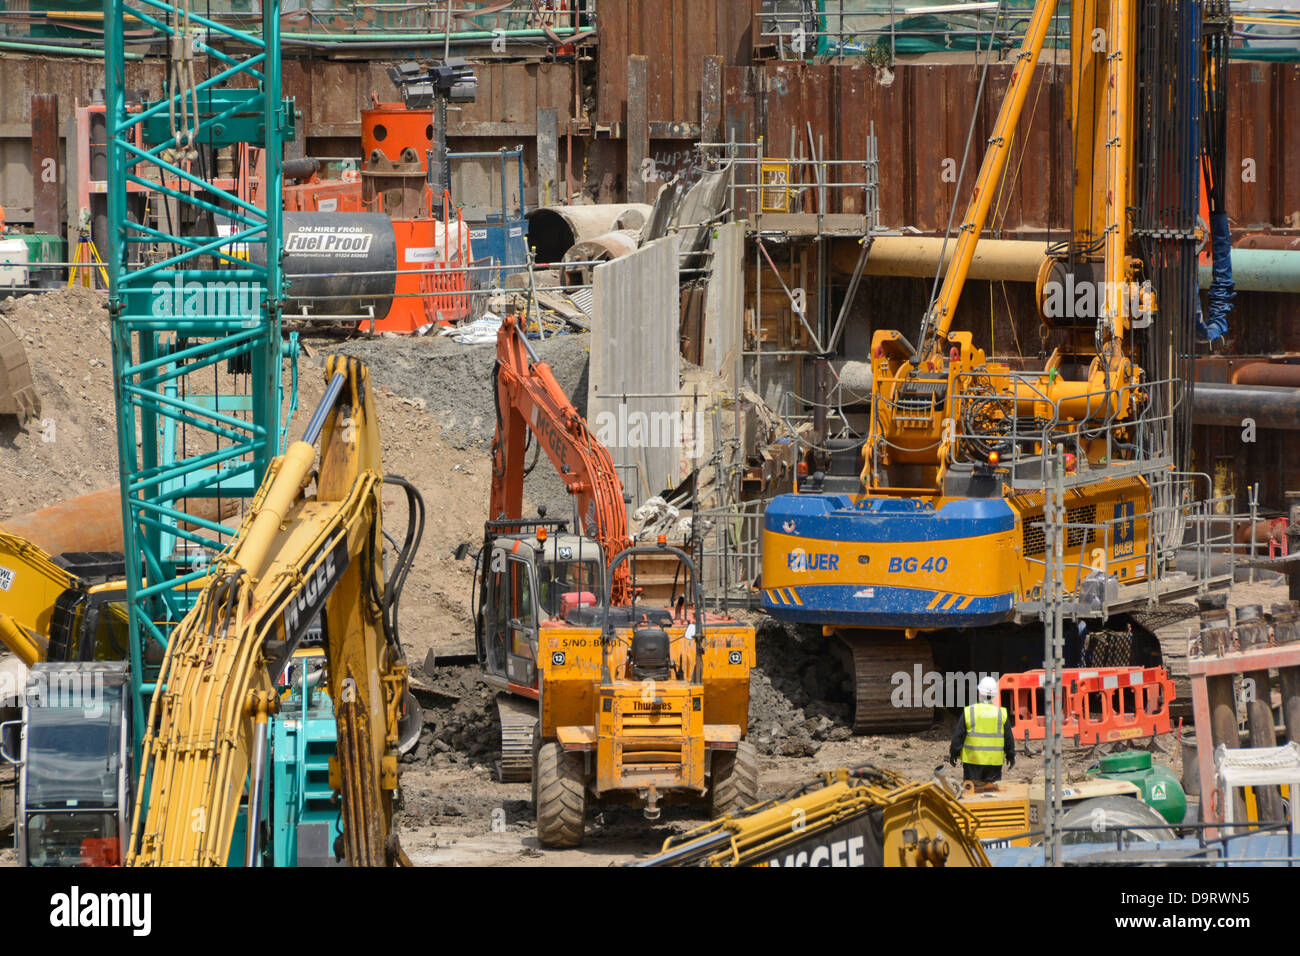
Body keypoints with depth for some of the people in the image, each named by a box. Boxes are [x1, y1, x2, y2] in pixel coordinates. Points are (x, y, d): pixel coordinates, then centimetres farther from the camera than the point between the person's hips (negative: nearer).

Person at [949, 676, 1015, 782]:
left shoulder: (968, 712, -6)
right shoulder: (1002, 713, -1)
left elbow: (958, 737, -1)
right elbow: (1009, 739, 6)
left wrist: (953, 754, 12)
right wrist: (1011, 756, 19)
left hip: (973, 761, -1)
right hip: (994, 761, 1)